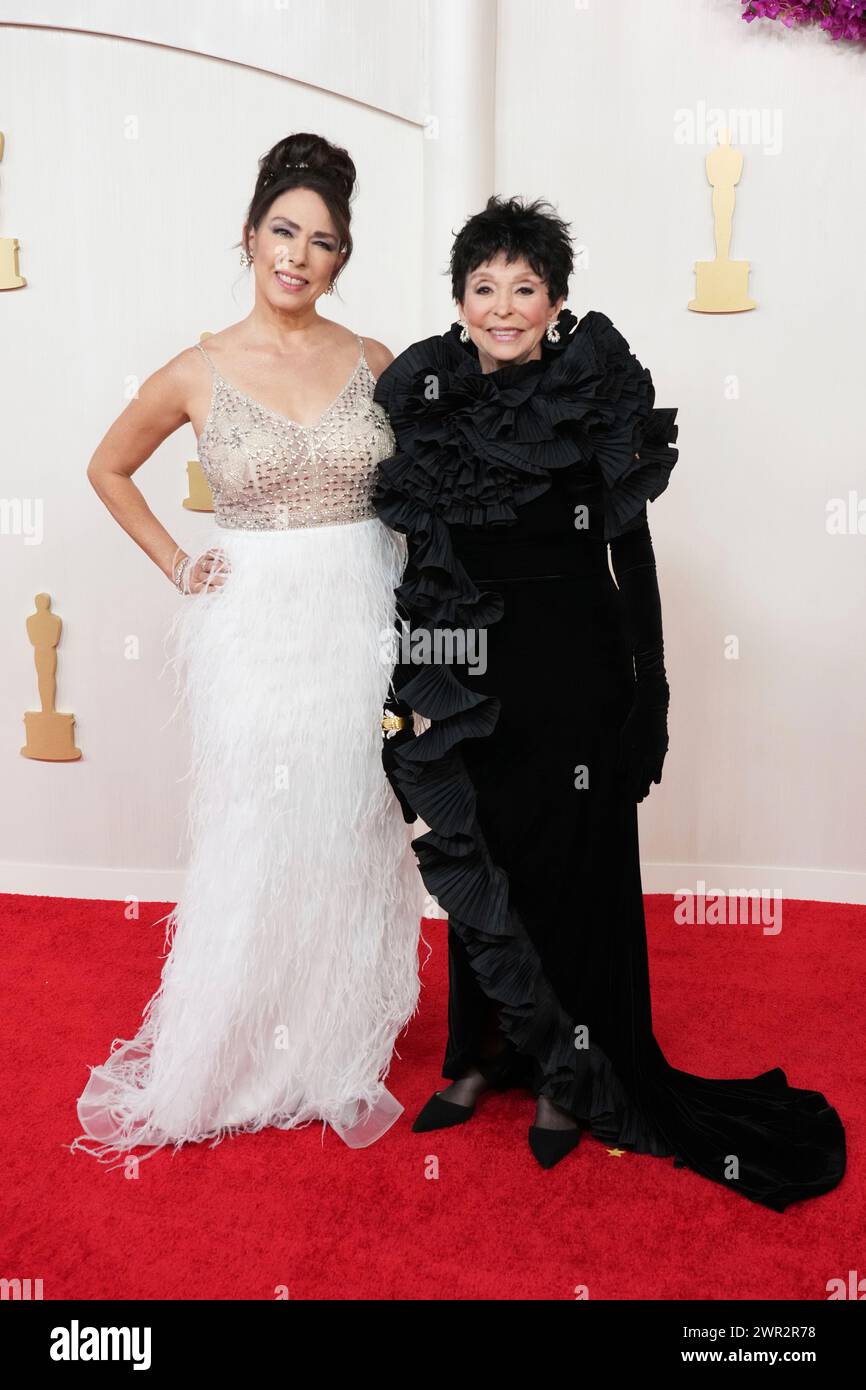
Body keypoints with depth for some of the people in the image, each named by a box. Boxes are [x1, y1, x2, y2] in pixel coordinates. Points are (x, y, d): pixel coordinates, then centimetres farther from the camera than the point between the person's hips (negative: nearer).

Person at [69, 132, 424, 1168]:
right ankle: (219, 1065, 25)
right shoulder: (198, 373, -1)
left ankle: (339, 1058, 28)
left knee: (351, 841, 9)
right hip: (254, 628, -2)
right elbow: (108, 469, 14)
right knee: (252, 846, 5)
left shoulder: (372, 363, 3)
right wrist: (174, 565, 4)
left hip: (360, 624, 2)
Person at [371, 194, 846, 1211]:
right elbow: (420, 552, 7)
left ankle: (568, 1079, 25)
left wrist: (649, 689, -8)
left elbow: (630, 544, -6)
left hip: (571, 668, -3)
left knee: (570, 870, 7)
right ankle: (484, 1057, 33)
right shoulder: (425, 397, 2)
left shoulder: (598, 394, -7)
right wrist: (412, 683, 5)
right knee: (476, 872, 13)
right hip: (469, 679, 4)